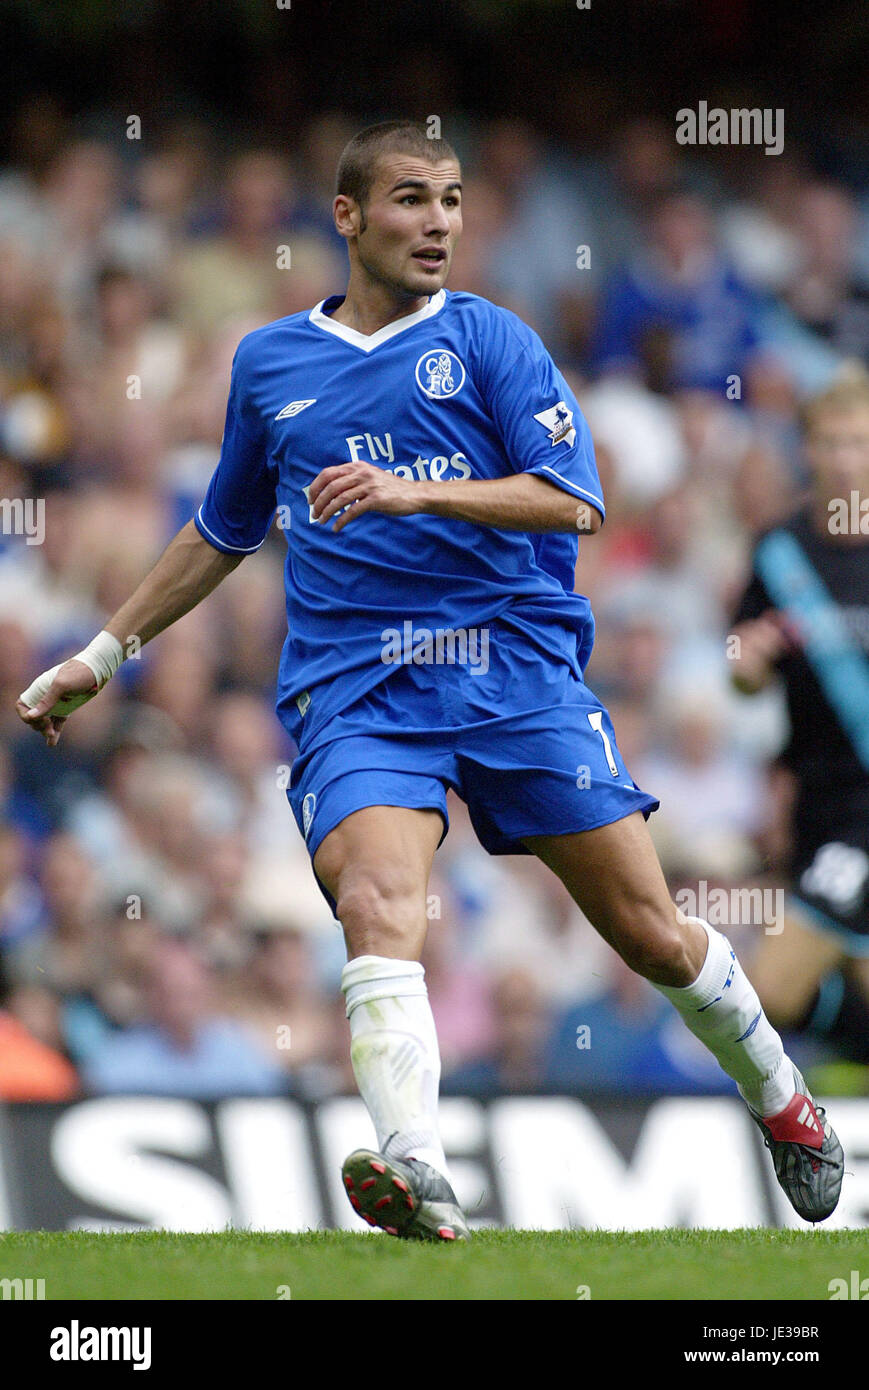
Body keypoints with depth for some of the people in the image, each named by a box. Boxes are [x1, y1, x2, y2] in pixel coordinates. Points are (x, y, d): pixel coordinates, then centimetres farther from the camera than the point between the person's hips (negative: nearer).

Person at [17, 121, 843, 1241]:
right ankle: (417, 1179, -43)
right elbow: (222, 534, 29)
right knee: (377, 908, -27)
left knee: (649, 933, 2)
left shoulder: (490, 340, 5)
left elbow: (572, 500, -7)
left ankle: (779, 1097, 30)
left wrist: (418, 491, -21)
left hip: (520, 673, -1)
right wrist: (103, 653, 28)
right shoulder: (267, 364, 14)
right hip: (353, 694, 1)